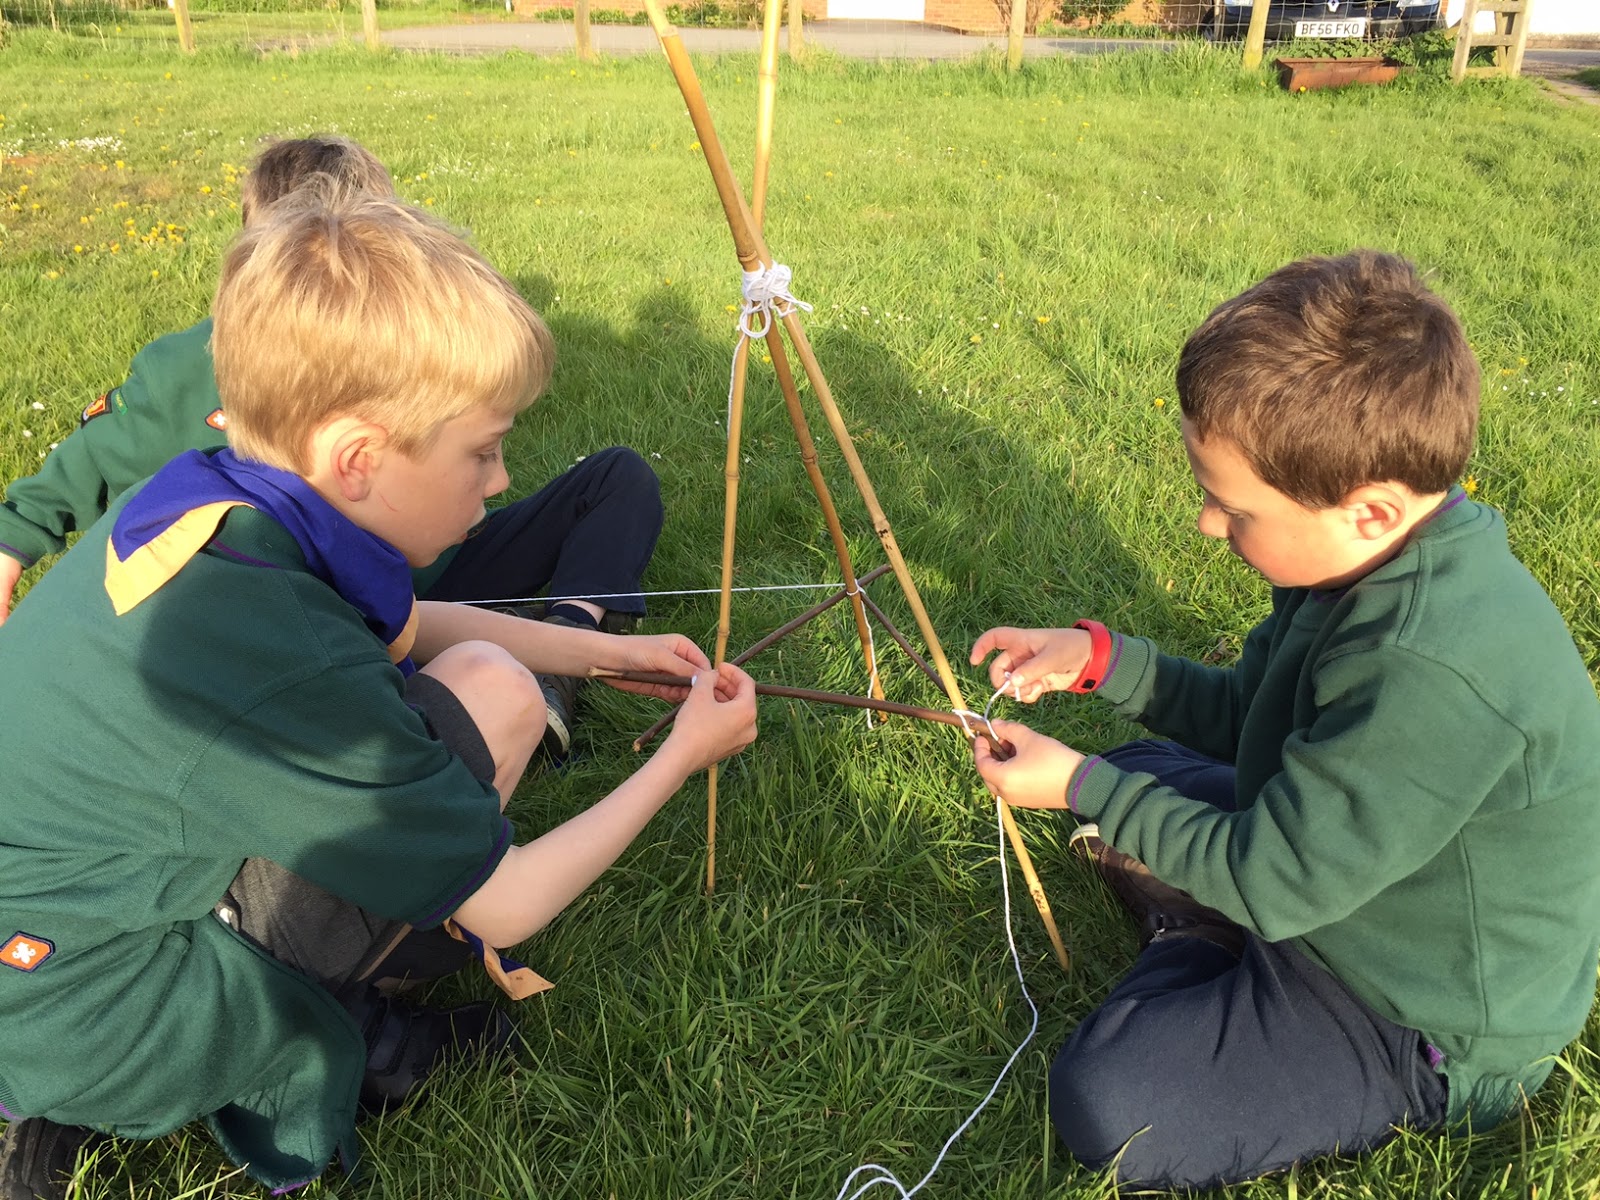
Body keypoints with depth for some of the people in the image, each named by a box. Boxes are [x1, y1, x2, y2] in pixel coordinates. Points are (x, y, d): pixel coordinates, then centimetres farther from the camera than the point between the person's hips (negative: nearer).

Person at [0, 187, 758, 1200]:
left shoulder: (212, 497, -7)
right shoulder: (284, 659, -33)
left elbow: (402, 627, 14)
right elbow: (506, 907, -19)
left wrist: (609, 650, 13)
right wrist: (682, 757, -7)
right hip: (83, 1028, -8)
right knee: (492, 694, -17)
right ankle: (318, 1047, 2)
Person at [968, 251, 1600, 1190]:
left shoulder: (1431, 677, -40)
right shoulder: (1384, 559, -10)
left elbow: (1269, 878, -28)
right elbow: (1247, 714, 5)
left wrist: (1083, 787, -18)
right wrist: (1097, 658, -7)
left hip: (1429, 1032, -9)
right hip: (1342, 876, 9)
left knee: (1103, 1105, -20)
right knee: (1147, 773, 21)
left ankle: (1198, 945, 4)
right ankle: (1216, 935, 3)